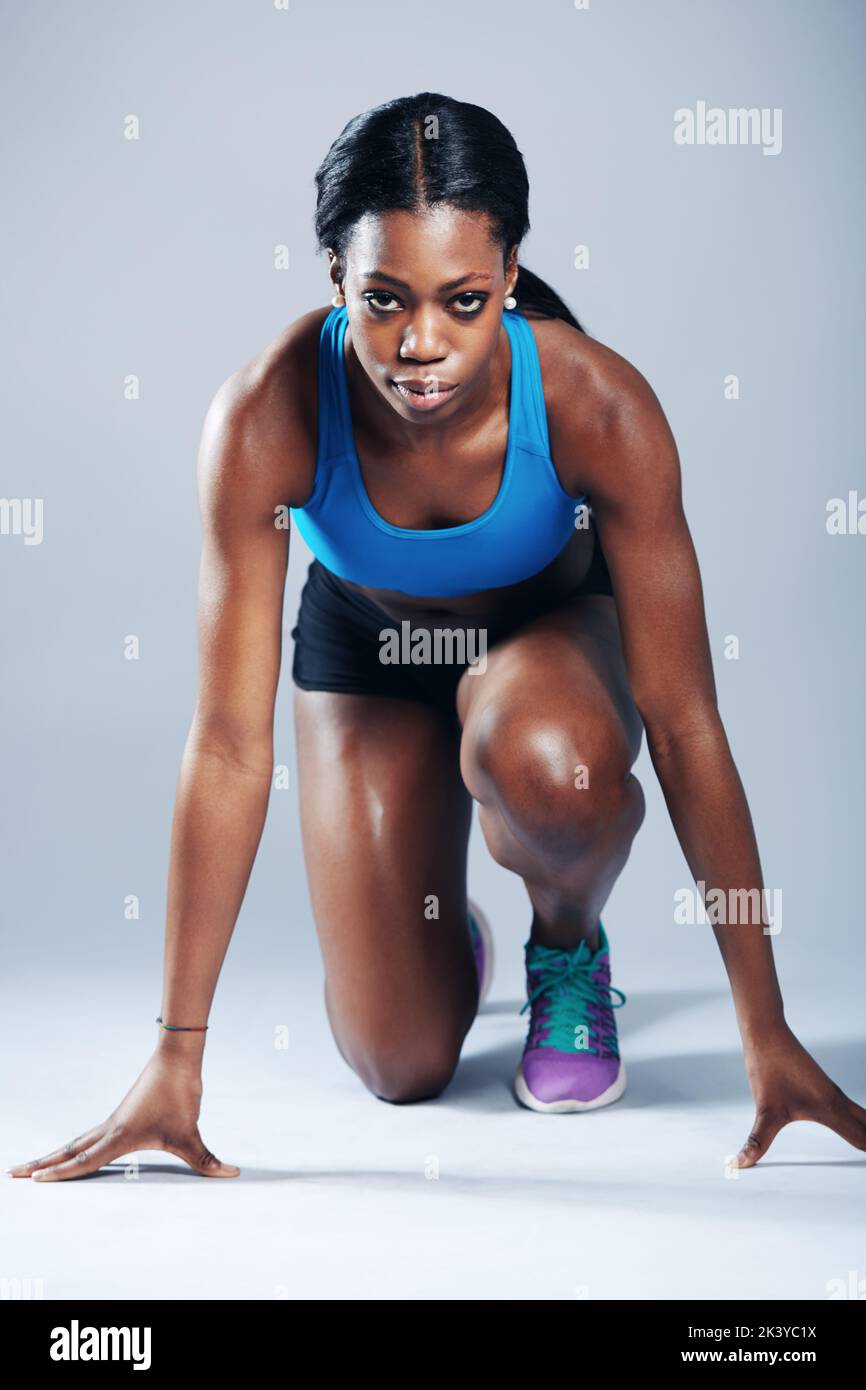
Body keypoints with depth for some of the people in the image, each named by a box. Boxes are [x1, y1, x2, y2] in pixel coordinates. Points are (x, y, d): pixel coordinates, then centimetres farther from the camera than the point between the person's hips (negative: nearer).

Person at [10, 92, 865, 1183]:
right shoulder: (266, 416, -33)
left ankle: (569, 943, -4)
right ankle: (446, 929, 31)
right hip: (368, 646, 1)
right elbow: (229, 744, -30)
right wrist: (176, 1058, -29)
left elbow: (683, 723, -30)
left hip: (553, 628, 0)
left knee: (545, 759, -40)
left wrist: (766, 1034, -29)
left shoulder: (596, 401, -34)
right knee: (400, 1065, -6)